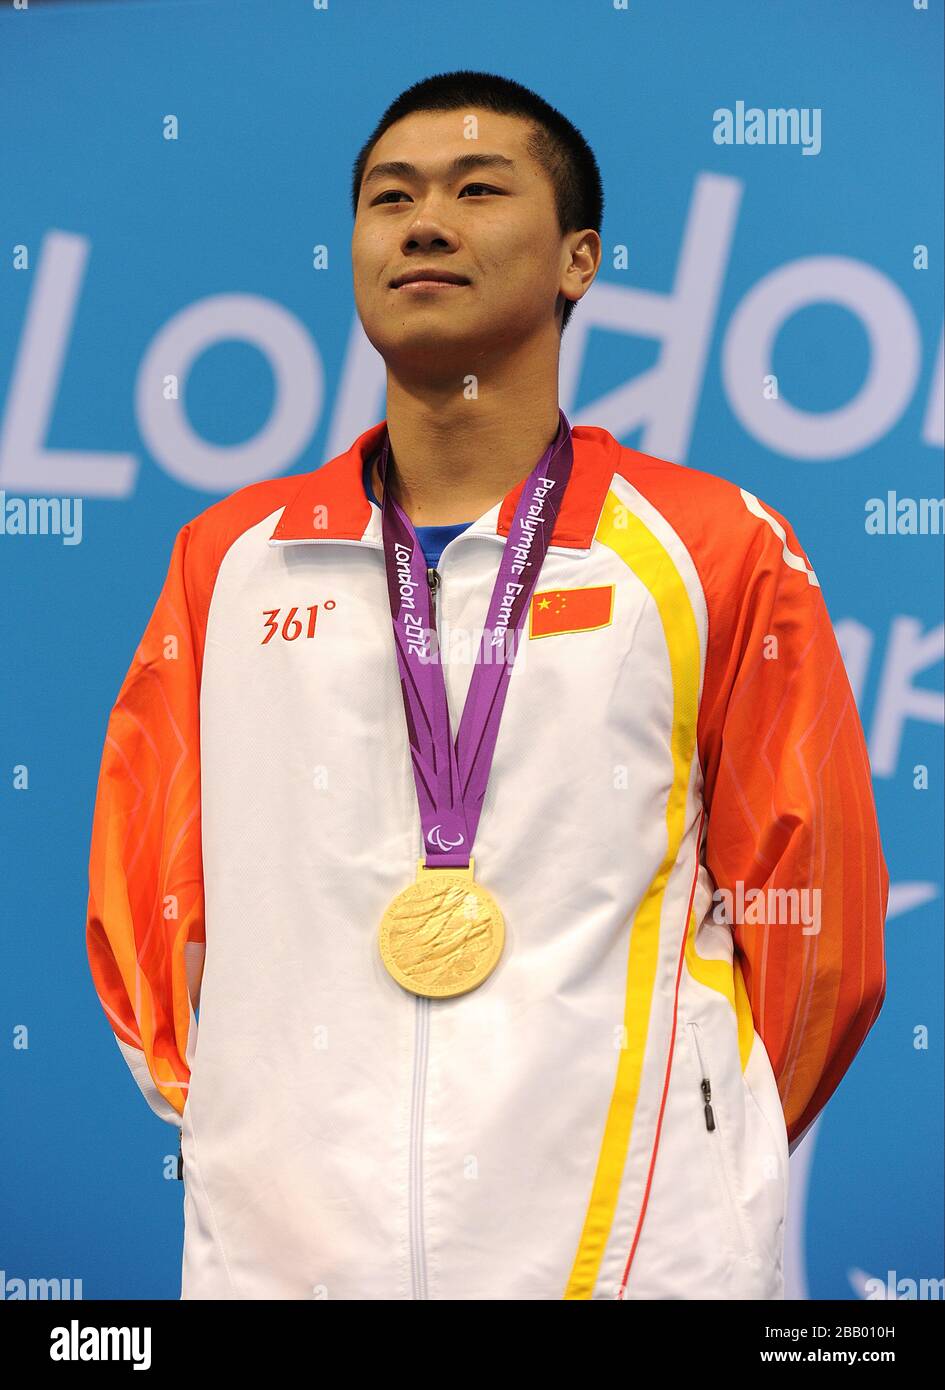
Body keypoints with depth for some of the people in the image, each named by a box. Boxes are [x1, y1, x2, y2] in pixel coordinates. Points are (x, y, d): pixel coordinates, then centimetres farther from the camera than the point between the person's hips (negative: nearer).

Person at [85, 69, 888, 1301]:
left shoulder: (721, 557, 1)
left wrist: (679, 1166, 7)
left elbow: (806, 924, 4)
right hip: (283, 1248, 2)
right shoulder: (226, 564, 9)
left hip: (632, 1250, -2)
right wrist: (254, 1125, 5)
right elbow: (146, 908, 11)